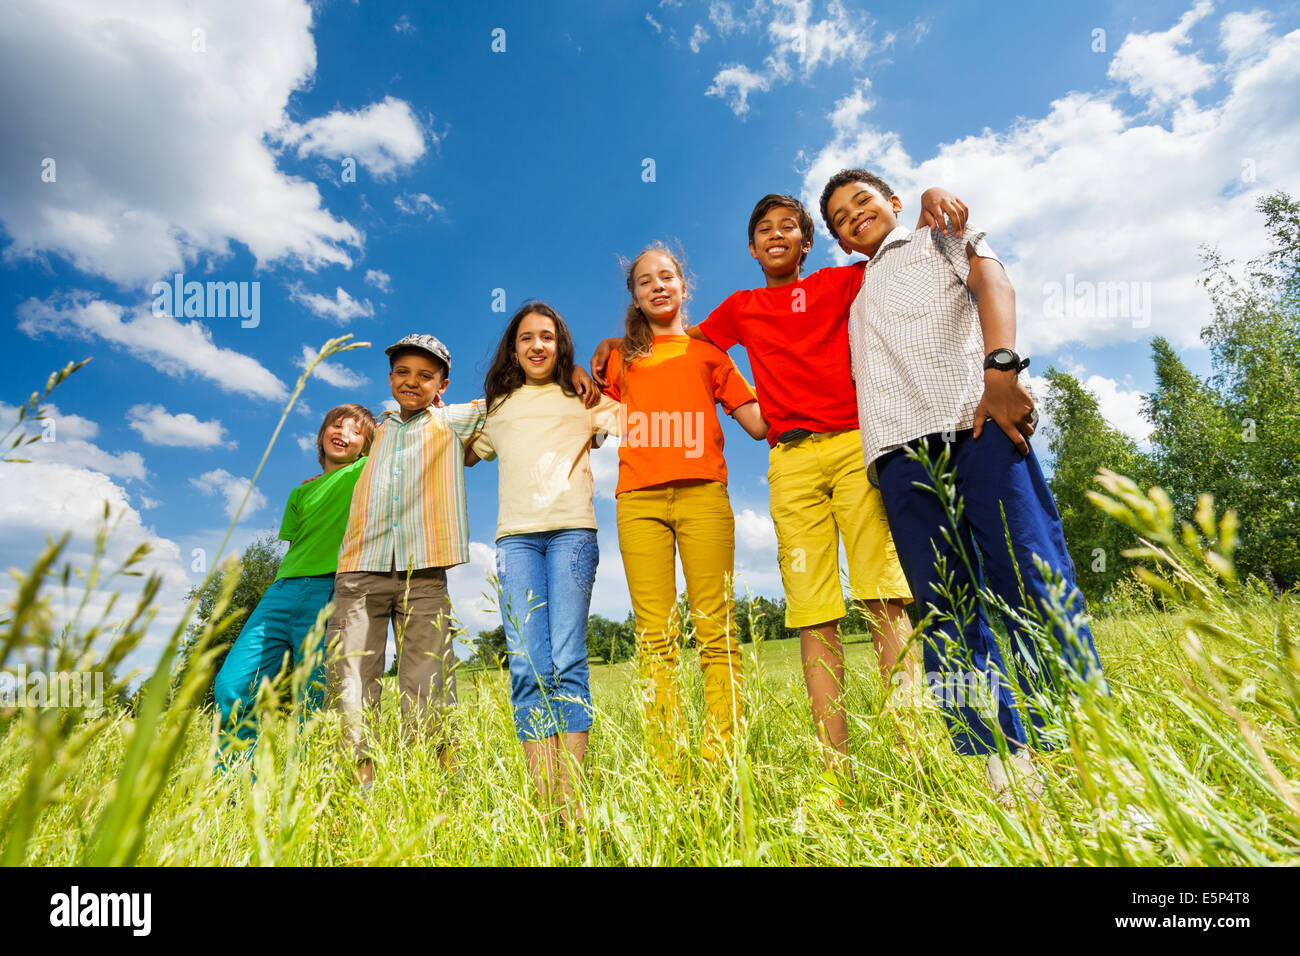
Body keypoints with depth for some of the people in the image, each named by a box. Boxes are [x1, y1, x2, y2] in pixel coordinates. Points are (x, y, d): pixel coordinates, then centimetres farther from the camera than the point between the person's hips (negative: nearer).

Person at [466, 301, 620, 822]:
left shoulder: (584, 399, 20)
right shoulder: (497, 408, 27)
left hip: (571, 531, -2)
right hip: (516, 537, 2)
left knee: (567, 661, -11)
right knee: (528, 667, -8)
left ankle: (572, 804, -7)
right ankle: (545, 807, -6)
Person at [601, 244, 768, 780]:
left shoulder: (708, 349, 22)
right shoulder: (620, 359, 26)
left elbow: (759, 424, 15)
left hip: (702, 491, -1)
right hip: (640, 499, 1)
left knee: (716, 632, -8)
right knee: (655, 638, -5)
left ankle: (722, 761, -3)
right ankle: (667, 772, -2)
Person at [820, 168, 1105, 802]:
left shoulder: (942, 238, 24)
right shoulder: (854, 293, 34)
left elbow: (992, 283, 3)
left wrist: (1001, 370, -14)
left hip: (976, 422, -3)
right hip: (901, 451, 4)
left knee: (1030, 580, -13)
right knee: (945, 608, -5)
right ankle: (1001, 760, -3)